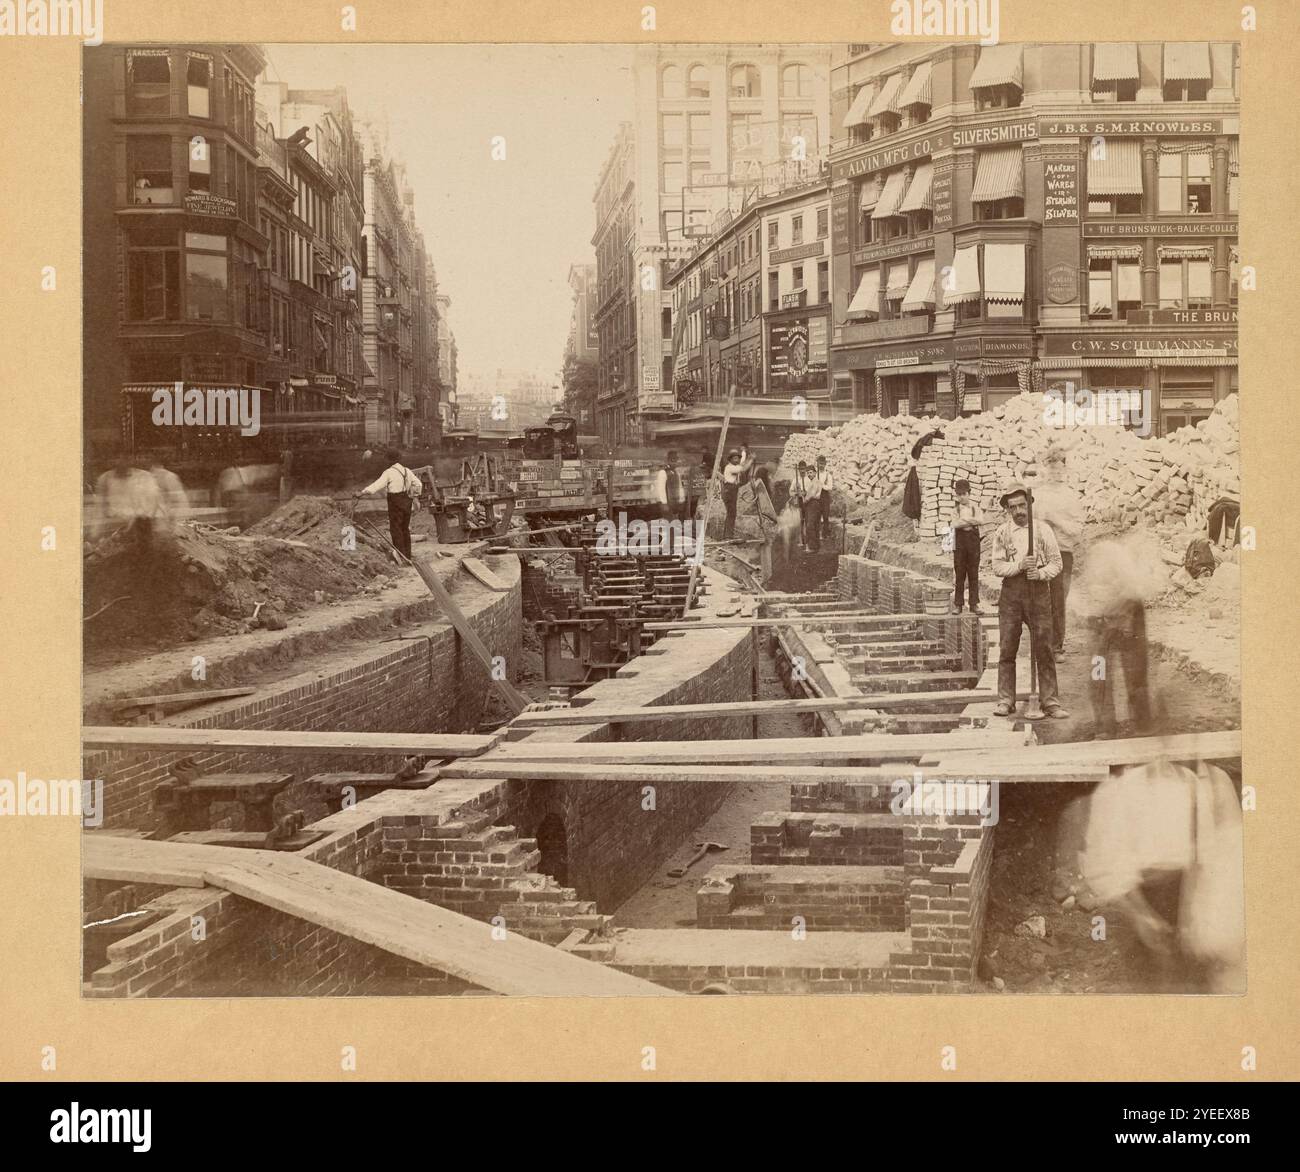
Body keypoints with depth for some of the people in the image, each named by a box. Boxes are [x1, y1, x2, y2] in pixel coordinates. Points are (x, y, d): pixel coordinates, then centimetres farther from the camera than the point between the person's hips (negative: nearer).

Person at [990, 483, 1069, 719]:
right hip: (1011, 591, 1)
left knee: (1043, 648, -3)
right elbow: (997, 566, 1)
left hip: (1038, 589, -1)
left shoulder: (1043, 529, 4)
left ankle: (1050, 701, 1)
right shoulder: (1002, 532, 6)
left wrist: (1040, 573, -14)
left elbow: (1056, 562, 5)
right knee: (1007, 648, 0)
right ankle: (1006, 701, 6)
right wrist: (1019, 565, -15)